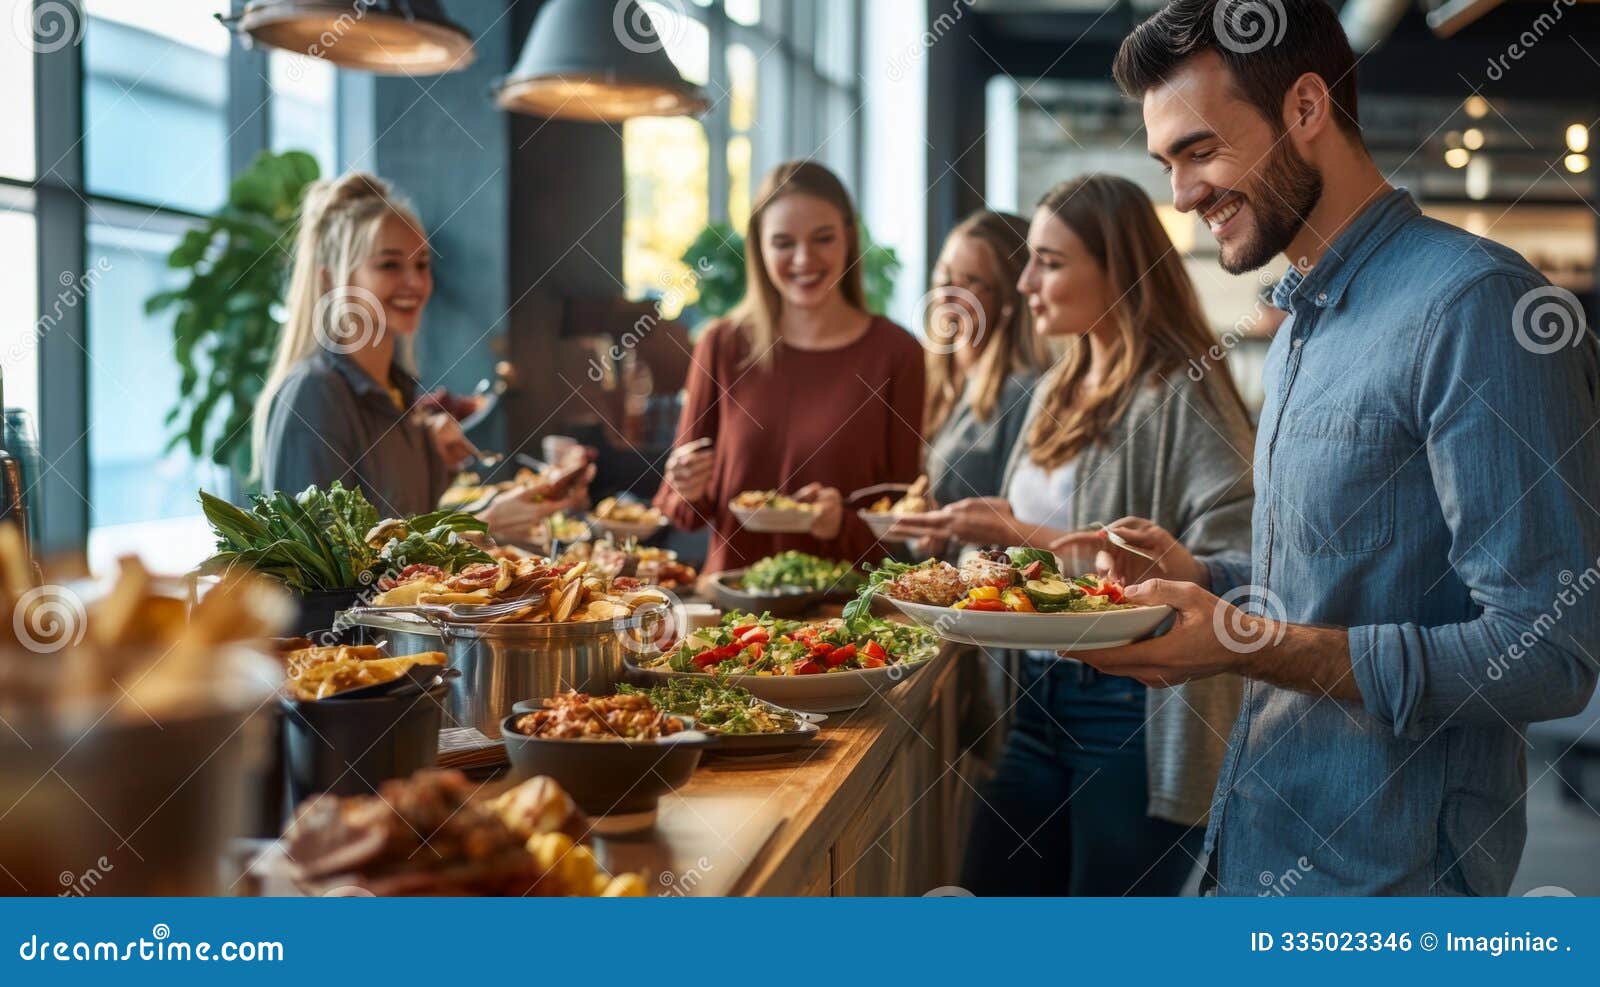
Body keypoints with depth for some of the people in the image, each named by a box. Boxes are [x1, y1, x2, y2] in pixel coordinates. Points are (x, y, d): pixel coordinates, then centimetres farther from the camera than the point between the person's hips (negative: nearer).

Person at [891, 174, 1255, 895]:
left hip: (1136, 713, -7)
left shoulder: (1182, 396, -12)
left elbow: (1222, 572, -22)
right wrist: (974, 535, 0)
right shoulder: (1058, 391, 11)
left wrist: (1029, 538, -20)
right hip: (1040, 698, 7)